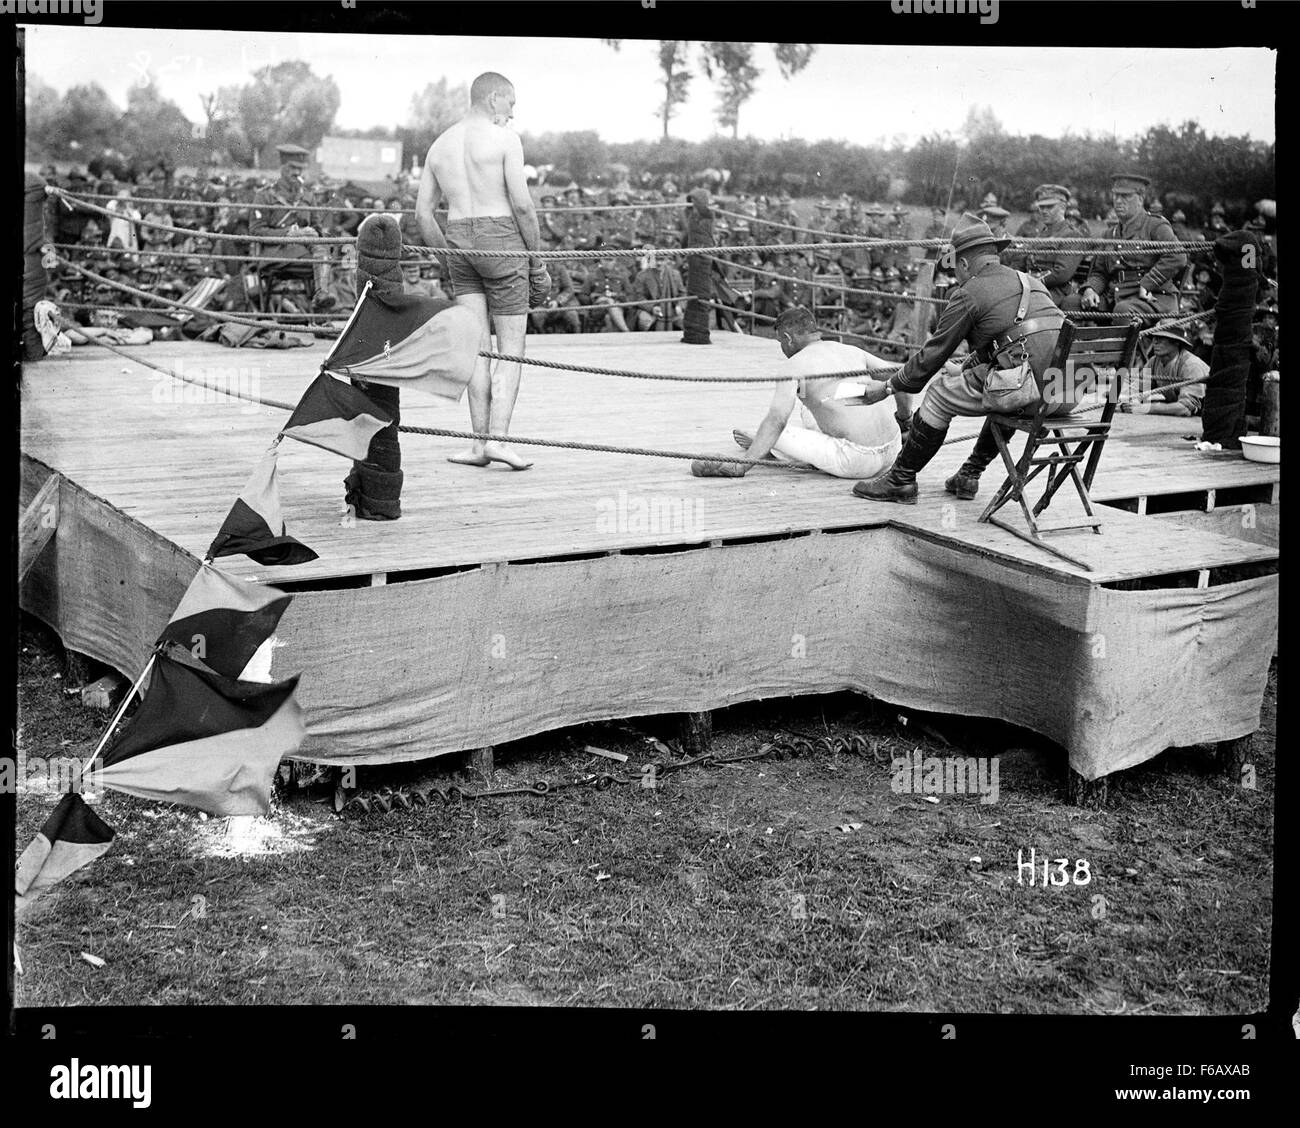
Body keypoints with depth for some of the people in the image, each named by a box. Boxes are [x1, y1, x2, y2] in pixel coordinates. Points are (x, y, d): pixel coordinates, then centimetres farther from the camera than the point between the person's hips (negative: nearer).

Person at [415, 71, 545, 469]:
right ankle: (497, 439, -11)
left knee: (476, 348, 7)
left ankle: (481, 442, 2)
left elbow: (422, 211, 12)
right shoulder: (505, 139, -6)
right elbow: (522, 204, -12)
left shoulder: (439, 145, 13)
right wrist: (537, 259, -3)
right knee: (511, 349, 0)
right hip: (500, 238, -5)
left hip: (458, 242, 5)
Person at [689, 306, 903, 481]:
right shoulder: (850, 351, 14)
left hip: (857, 460, -7)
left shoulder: (797, 365, -5)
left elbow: (776, 418, -17)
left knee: (775, 431, 3)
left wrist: (741, 465, -20)